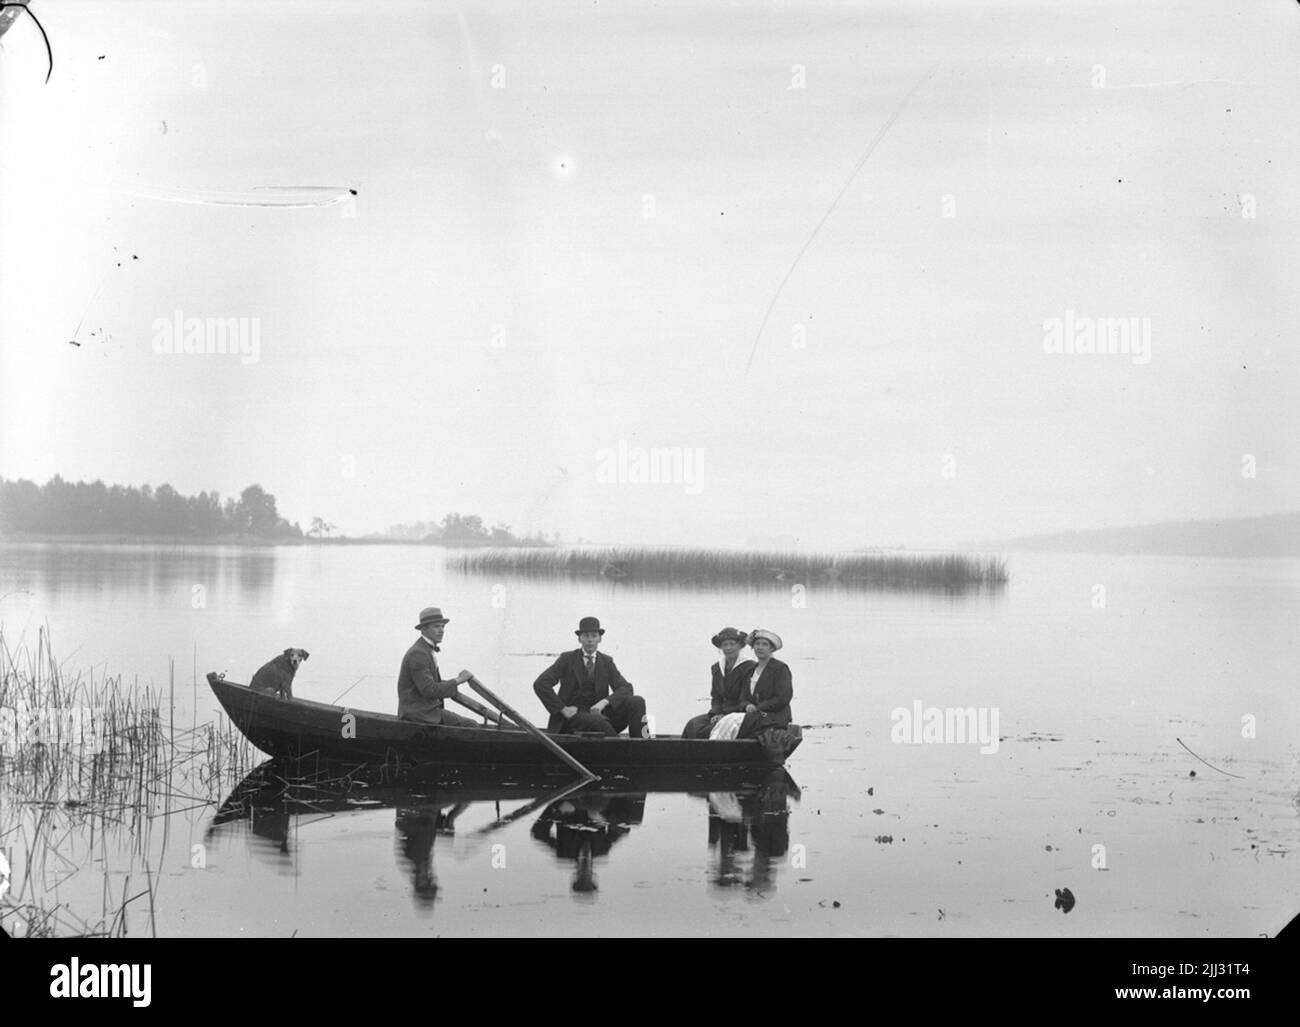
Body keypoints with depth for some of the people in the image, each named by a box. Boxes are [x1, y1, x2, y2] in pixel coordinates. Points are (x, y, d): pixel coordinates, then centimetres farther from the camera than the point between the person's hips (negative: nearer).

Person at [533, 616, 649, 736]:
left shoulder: (606, 662, 11)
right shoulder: (567, 659, 2)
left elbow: (626, 688, -2)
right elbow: (540, 684, -6)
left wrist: (604, 702, -21)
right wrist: (563, 709, -13)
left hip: (597, 712, 3)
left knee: (636, 701, -20)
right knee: (598, 721, -38)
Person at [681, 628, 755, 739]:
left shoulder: (749, 667, -7)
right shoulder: (717, 668, 15)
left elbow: (746, 701, -10)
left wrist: (724, 715, -18)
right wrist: (715, 714, -5)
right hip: (721, 713, 6)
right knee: (693, 724, -19)